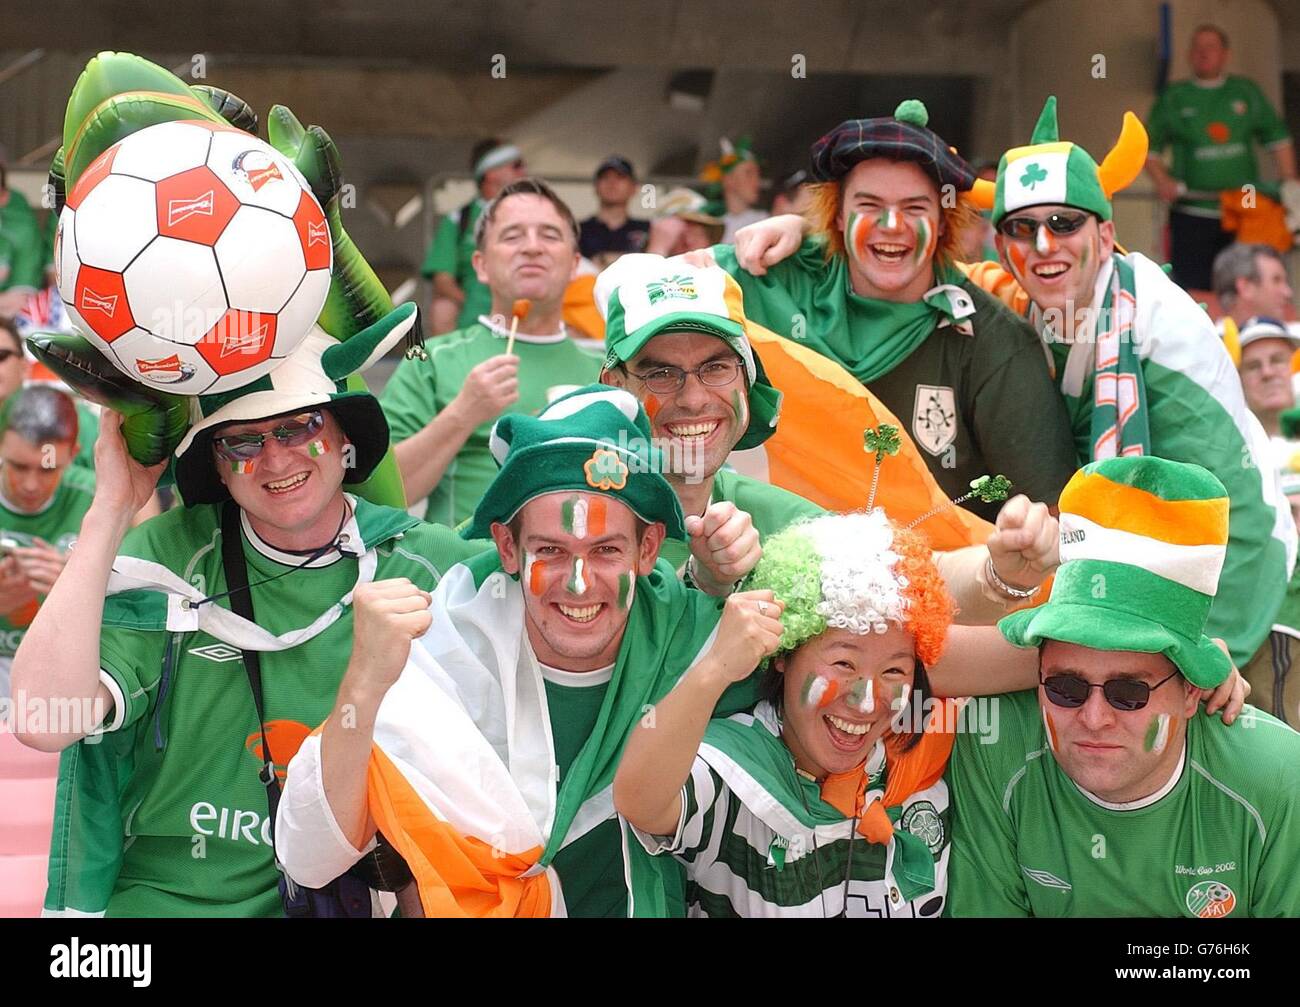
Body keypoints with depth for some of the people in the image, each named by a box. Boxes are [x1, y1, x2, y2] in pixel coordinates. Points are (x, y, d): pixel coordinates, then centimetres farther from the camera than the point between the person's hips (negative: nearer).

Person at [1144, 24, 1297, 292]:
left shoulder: (1247, 92, 11)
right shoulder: (1173, 97, 7)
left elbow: (1278, 139, 15)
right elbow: (1148, 145, 9)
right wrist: (1161, 179, -8)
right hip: (1192, 215, -2)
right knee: (1192, 290, -7)